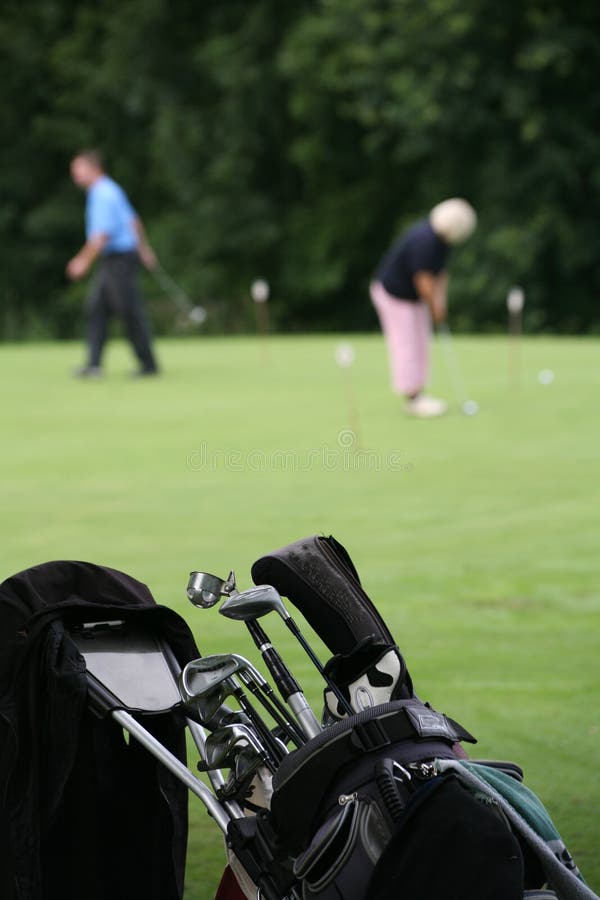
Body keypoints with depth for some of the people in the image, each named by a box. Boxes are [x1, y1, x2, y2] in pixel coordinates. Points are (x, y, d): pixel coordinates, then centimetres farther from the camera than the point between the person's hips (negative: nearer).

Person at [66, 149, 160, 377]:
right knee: (95, 307, 4)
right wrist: (144, 248, 31)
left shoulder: (103, 195, -18)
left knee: (131, 312, -4)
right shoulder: (109, 190, 15)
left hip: (120, 258, -10)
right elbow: (133, 220, 23)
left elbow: (102, 234, -24)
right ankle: (94, 363, 1)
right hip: (109, 260, 10)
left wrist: (84, 260, -19)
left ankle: (149, 365, 3)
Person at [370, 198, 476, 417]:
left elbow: (441, 271, 3)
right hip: (393, 293, -9)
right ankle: (413, 400, -4)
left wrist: (440, 299, -10)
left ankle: (418, 396, 15)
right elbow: (424, 280, -30)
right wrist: (435, 308, -17)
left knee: (420, 345, 10)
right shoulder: (424, 240, -32)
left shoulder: (441, 238, -2)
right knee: (406, 346, -7)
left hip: (413, 296, 9)